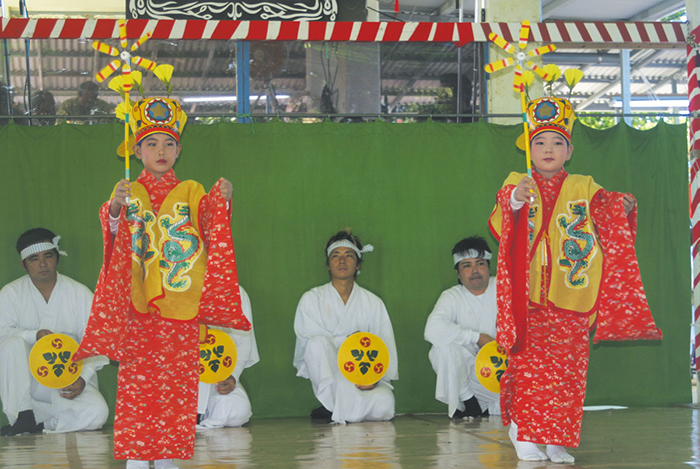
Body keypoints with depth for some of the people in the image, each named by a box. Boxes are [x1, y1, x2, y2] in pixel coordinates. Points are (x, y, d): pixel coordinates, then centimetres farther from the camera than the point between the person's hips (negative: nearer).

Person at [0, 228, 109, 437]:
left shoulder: (80, 293, 2)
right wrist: (36, 335, -27)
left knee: (96, 412, -30)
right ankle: (23, 416, -22)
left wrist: (82, 378, -19)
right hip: (25, 379, 0)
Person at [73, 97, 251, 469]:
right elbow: (115, 236, -7)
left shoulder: (191, 193, 9)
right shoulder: (127, 192, 7)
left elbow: (211, 236, 0)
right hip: (138, 304, -1)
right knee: (137, 379, -4)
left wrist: (221, 203, -16)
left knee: (176, 380, 2)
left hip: (181, 303, 1)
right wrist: (115, 209, -26)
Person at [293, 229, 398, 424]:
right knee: (318, 342, -32)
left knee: (384, 404, -31)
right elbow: (311, 341, -8)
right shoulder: (312, 299, 4)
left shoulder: (373, 303, 9)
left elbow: (387, 349, 2)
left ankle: (334, 409, -3)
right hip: (326, 375, -2)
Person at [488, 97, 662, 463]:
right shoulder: (517, 185, 5)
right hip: (530, 296, -2)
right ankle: (525, 436, 7)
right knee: (530, 365, -3)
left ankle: (554, 440, 13)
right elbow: (502, 207, -13)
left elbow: (603, 207, -5)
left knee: (568, 370, 4)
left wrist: (621, 205, -27)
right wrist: (515, 200, -35)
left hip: (572, 298, 2)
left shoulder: (582, 188, 10)